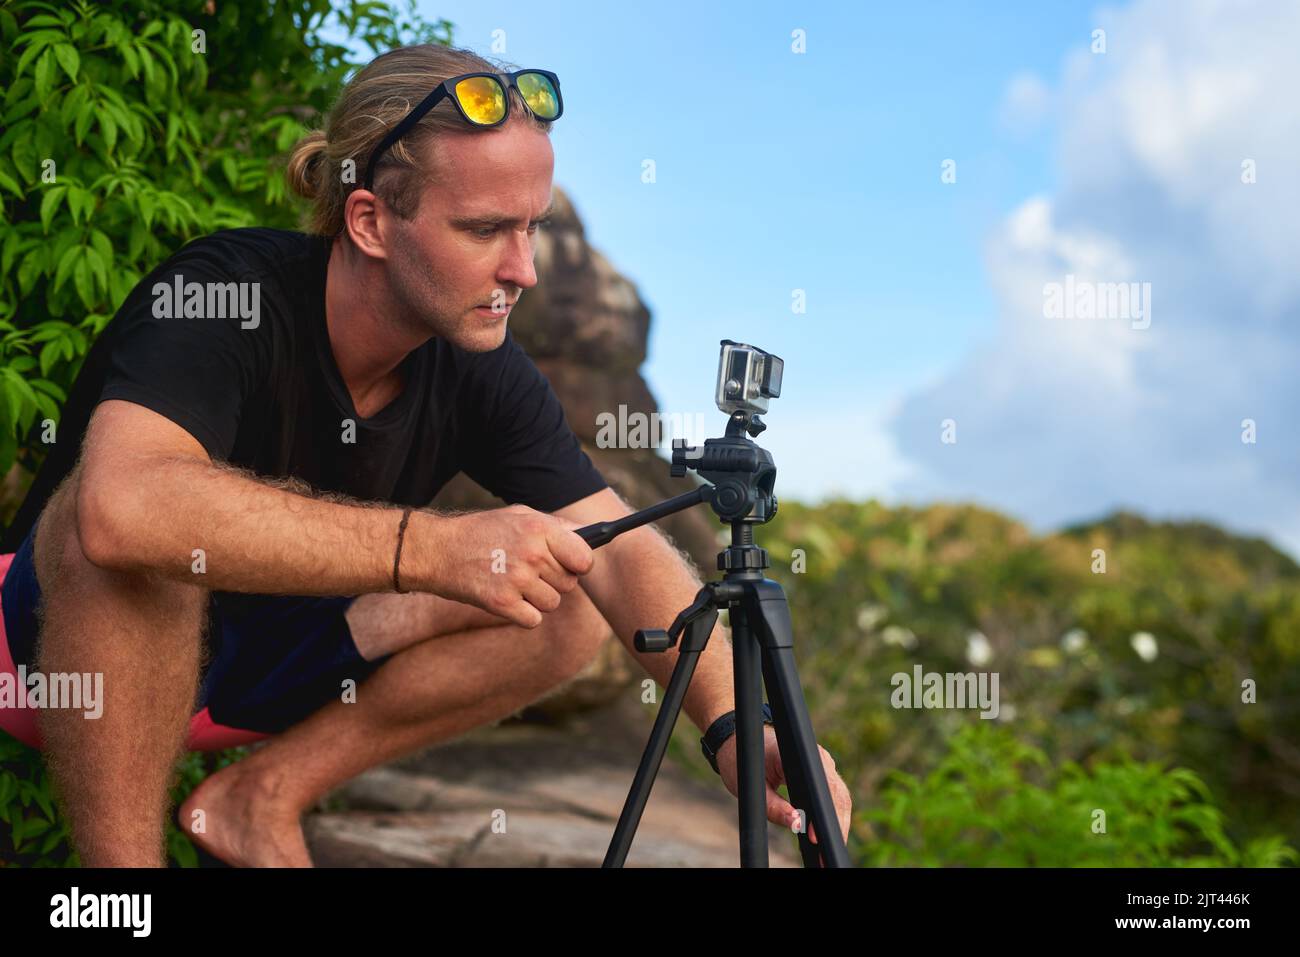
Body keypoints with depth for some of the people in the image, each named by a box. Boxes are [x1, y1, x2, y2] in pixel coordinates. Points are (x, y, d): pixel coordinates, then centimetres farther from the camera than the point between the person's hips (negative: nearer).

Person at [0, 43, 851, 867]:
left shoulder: (482, 368, -11)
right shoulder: (226, 294, -28)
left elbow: (623, 551, -13)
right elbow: (119, 506, -47)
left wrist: (731, 719, -30)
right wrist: (429, 549, -47)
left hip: (285, 644, 6)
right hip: (103, 627, -5)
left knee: (569, 605, -10)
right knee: (138, 538, -38)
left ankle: (263, 797, -4)